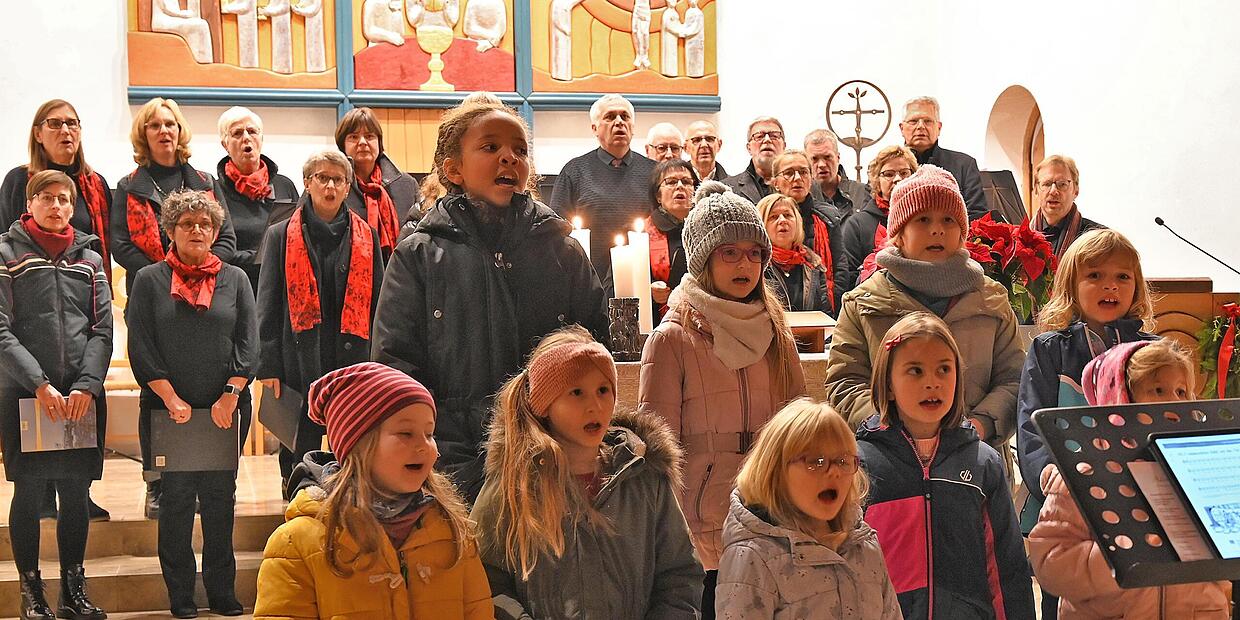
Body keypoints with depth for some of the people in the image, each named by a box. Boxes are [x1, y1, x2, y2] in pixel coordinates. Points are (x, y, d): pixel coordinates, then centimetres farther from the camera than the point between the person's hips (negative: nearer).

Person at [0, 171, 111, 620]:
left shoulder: (89, 258, 12)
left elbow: (102, 329, 5)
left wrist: (87, 384, -9)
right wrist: (40, 384, -15)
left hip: (83, 394, 3)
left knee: (76, 492, 6)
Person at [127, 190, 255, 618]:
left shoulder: (235, 279, 8)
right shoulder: (150, 280, 3)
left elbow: (249, 344, 4)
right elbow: (140, 347, -1)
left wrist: (230, 396, -7)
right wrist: (172, 398, -9)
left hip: (226, 410, 1)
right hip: (167, 409, -1)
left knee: (220, 498, 5)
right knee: (175, 498, 1)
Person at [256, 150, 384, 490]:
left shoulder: (366, 237, 11)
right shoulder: (281, 236, 7)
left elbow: (377, 303, 11)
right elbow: (268, 305, 3)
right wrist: (268, 367, -5)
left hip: (353, 360, 1)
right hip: (300, 363, -1)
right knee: (302, 455, 3)